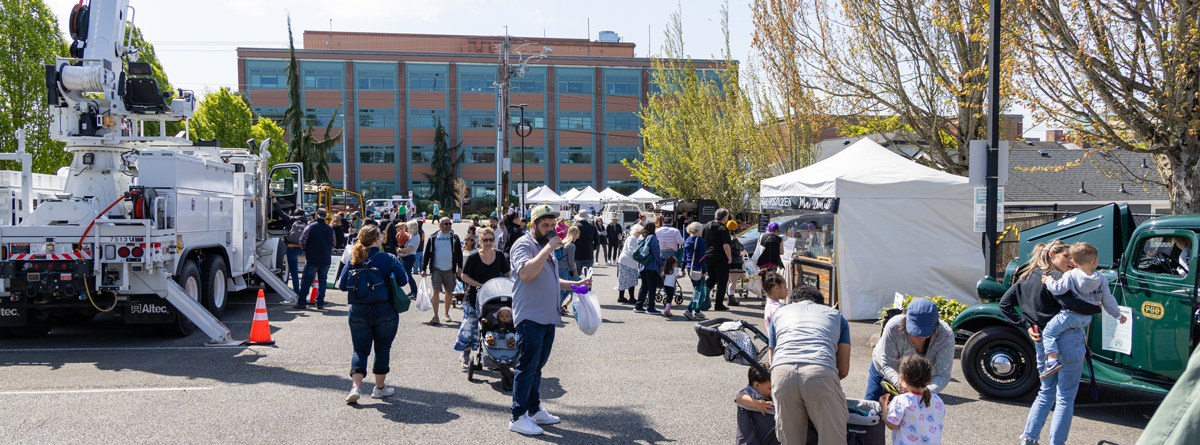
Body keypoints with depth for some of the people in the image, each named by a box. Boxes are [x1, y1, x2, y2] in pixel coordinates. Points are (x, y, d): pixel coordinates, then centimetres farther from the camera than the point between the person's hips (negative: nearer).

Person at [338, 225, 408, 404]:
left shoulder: (354, 260, -2)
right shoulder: (389, 259, -10)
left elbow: (342, 285, 0)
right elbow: (403, 280, -7)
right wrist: (398, 262, 11)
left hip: (358, 312, 2)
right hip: (384, 311, -2)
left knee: (360, 349, 9)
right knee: (382, 349, 13)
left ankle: (356, 387, -7)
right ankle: (379, 388, 22)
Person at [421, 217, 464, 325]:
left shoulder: (454, 237, 7)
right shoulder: (433, 238, 5)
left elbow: (459, 253, 9)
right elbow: (427, 253, 8)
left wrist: (459, 266, -1)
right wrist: (424, 268, 3)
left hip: (450, 269, 1)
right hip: (436, 269, -1)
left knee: (449, 292, 8)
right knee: (436, 291, -10)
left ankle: (446, 314, 23)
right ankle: (435, 316, -8)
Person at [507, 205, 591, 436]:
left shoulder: (546, 246, 21)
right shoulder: (524, 245, -9)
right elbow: (526, 273, -27)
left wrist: (575, 284, 19)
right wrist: (548, 248, -23)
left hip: (548, 317, 9)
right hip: (530, 317, -9)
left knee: (537, 366, 15)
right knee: (527, 367, -6)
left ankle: (534, 410, 24)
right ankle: (517, 417, 0)